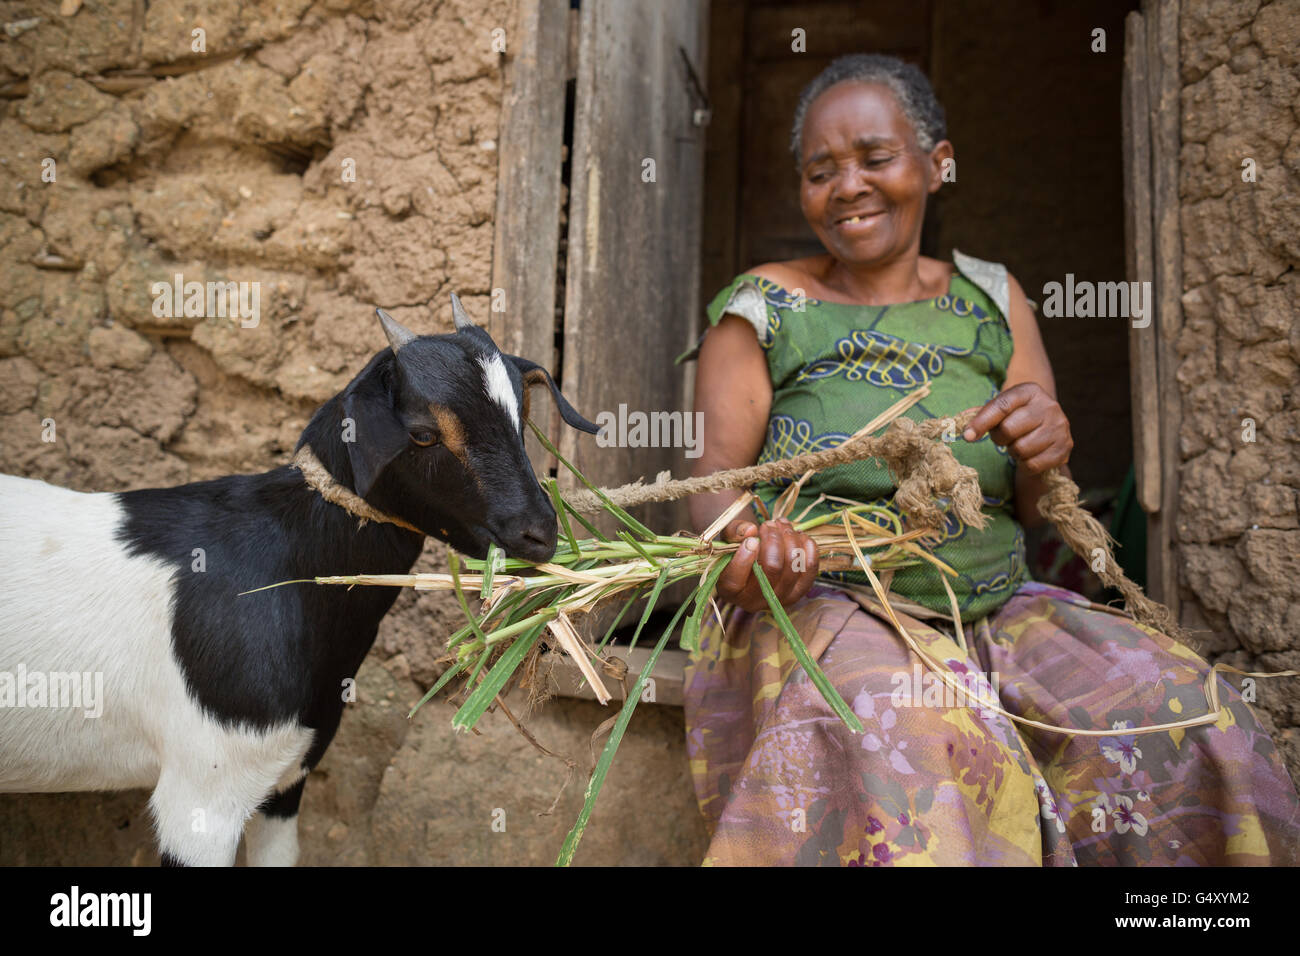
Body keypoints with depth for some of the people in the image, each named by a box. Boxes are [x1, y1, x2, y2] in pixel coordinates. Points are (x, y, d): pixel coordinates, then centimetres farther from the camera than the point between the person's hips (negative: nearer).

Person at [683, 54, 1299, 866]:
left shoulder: (992, 301, 12)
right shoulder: (764, 306, 3)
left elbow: (1039, 515, 10)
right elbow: (714, 477, -5)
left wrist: (1045, 457, -15)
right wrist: (743, 540, -29)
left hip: (999, 612, 4)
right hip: (823, 610, -3)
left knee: (1182, 715, -17)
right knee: (905, 741, -34)